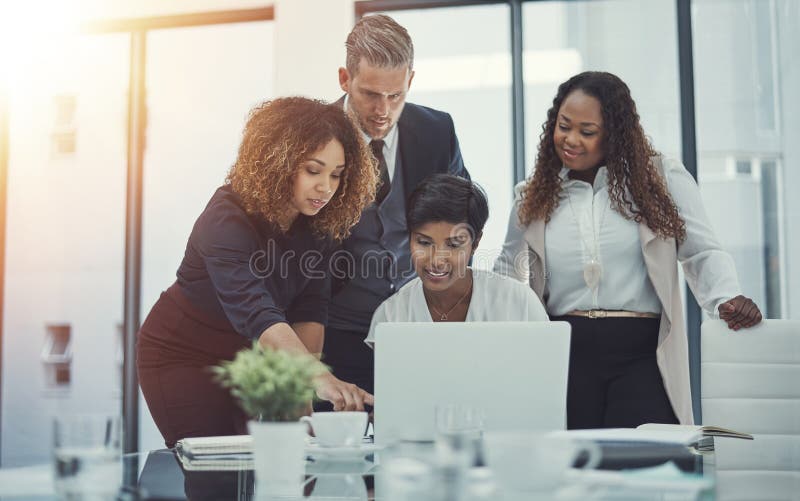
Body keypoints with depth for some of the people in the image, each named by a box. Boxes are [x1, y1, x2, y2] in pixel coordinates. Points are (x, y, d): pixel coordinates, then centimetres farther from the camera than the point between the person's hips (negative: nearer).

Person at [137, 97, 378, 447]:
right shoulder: (227, 220, -31)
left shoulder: (318, 221, -11)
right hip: (184, 356, -5)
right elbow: (256, 314, -44)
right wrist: (322, 379, -55)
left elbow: (310, 311, -12)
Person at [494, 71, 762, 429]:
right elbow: (508, 269, 25)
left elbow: (702, 253, 3)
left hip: (641, 354, -2)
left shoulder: (662, 179, 5)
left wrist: (727, 298, -15)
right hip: (564, 351, 2)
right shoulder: (534, 197, 13)